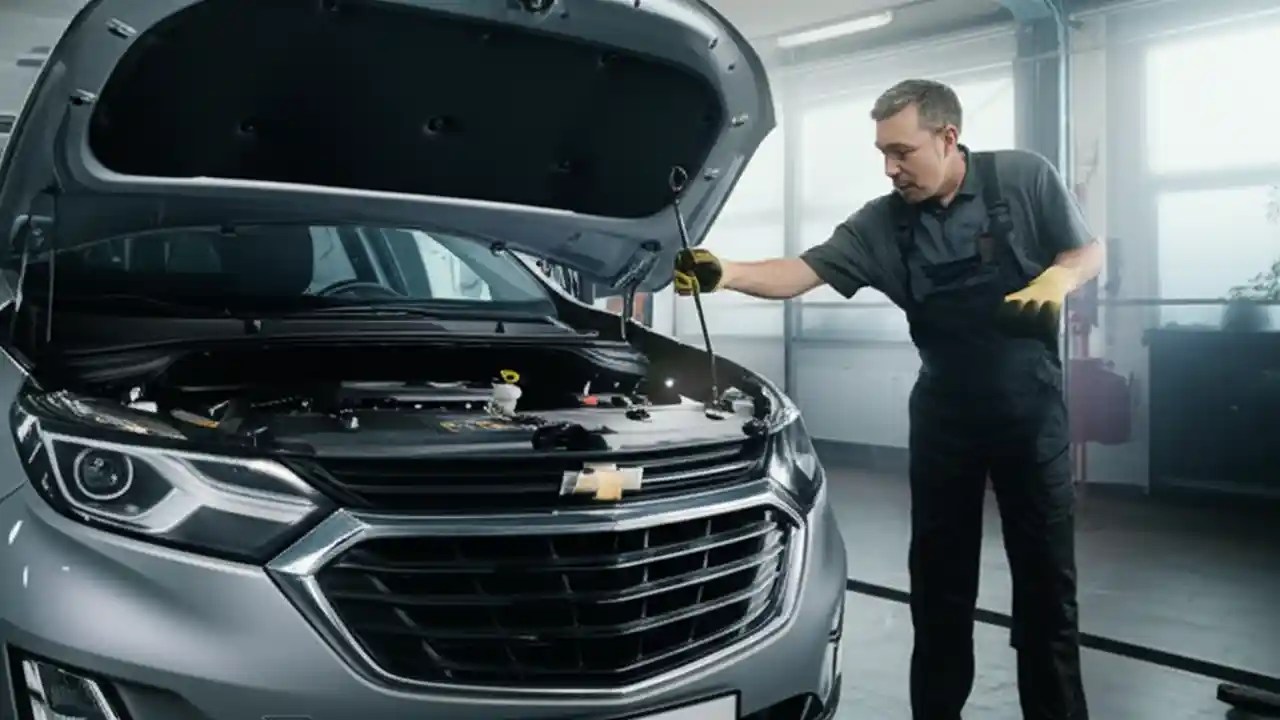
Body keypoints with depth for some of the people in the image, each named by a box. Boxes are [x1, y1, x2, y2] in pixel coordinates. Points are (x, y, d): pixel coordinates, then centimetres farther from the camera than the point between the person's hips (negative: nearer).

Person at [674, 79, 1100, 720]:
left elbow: (1088, 252, 1)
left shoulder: (1024, 177, -9)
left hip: (1031, 406, -1)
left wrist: (1055, 281, -20)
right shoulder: (881, 224, -6)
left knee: (1046, 572, 6)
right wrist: (729, 276, -30)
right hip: (944, 413, 2)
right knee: (938, 577, 8)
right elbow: (803, 271, -13)